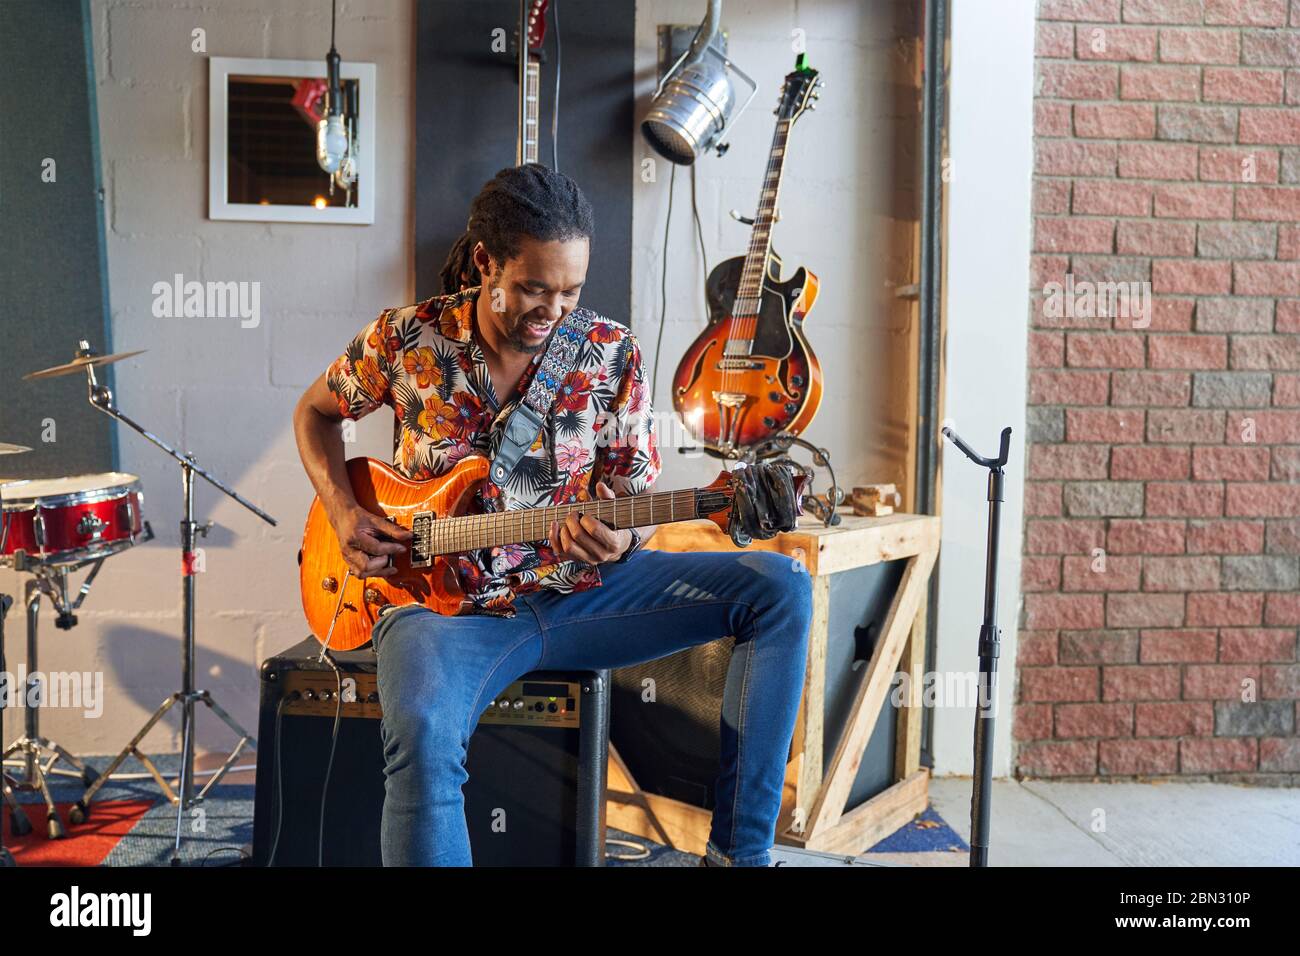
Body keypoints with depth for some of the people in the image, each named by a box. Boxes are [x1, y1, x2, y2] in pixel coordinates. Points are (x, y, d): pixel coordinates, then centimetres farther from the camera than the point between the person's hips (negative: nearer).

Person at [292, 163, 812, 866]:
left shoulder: (612, 354, -2)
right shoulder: (406, 340, -4)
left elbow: (637, 499, 3)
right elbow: (314, 411, 16)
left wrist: (617, 538, -22)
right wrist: (343, 512, -1)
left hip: (577, 589, 3)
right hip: (444, 599, -2)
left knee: (781, 587, -14)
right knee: (422, 733, -39)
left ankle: (739, 851, -9)